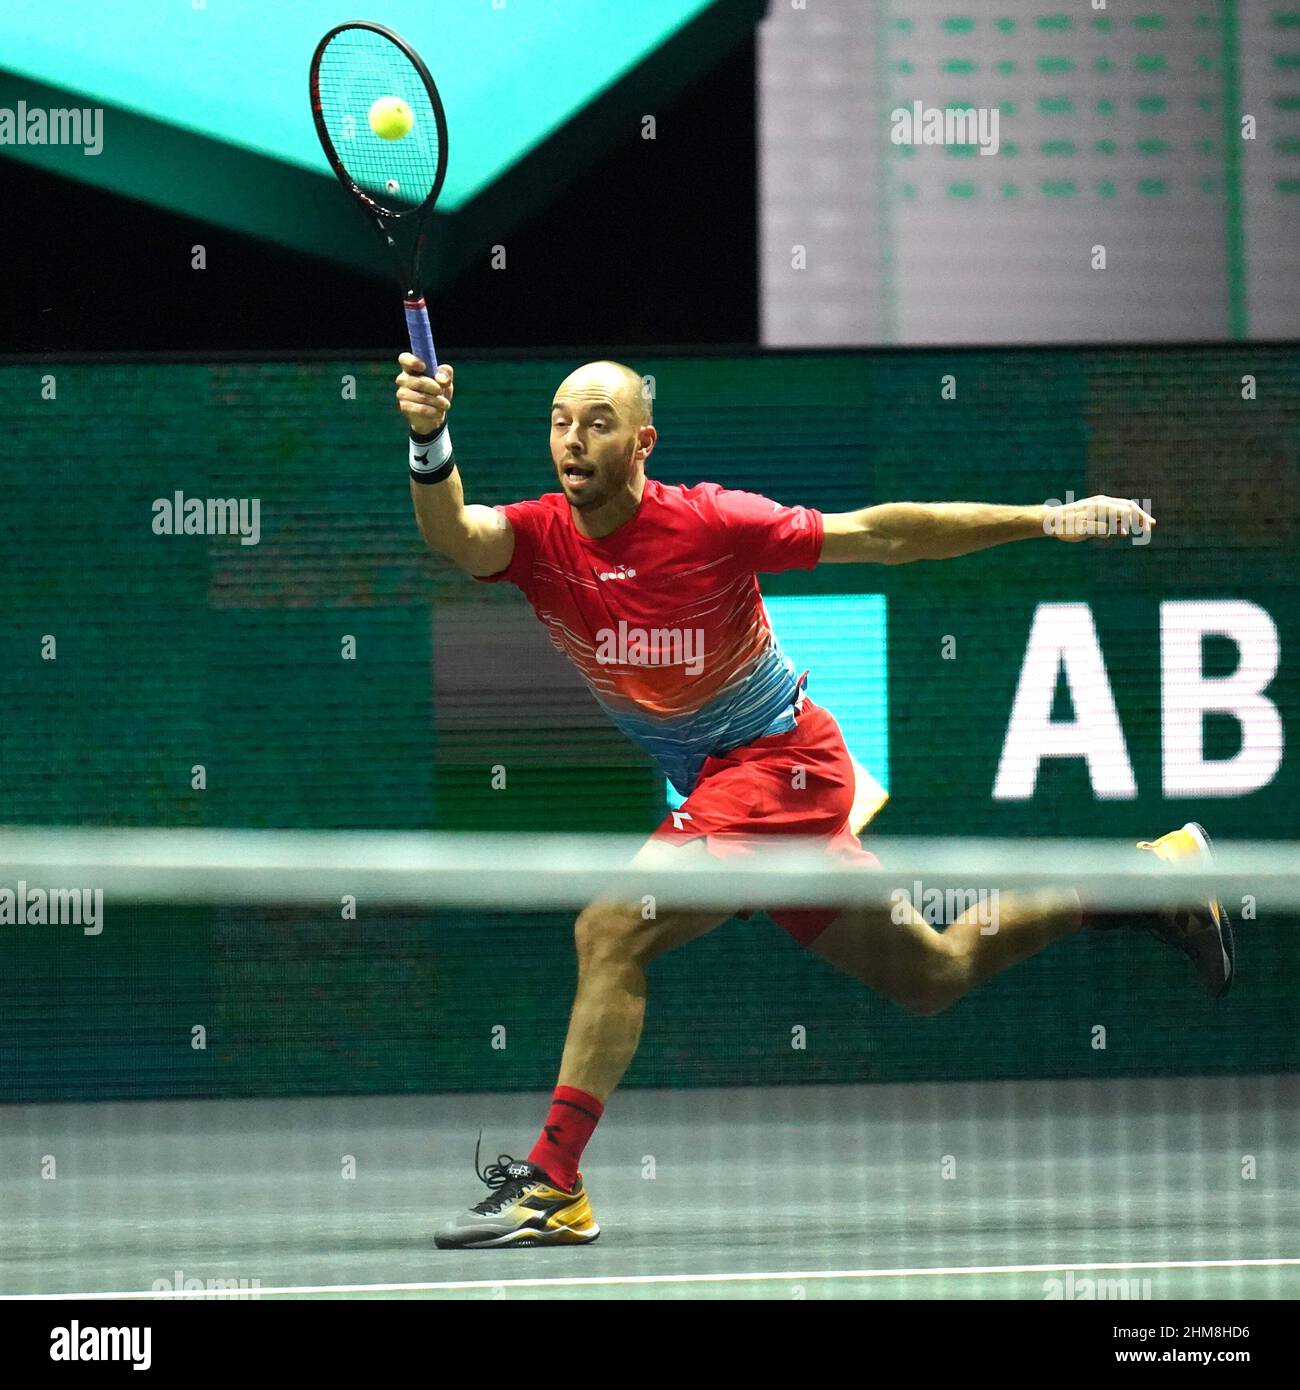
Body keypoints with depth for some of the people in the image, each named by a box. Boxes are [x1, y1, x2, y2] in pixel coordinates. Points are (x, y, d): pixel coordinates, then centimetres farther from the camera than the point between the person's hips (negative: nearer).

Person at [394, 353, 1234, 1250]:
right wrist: (431, 443, -49)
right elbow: (455, 534, -28)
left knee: (612, 932, -23)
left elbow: (877, 536, -9)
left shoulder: (710, 523, -17)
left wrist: (1041, 521, -10)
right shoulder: (540, 538, -6)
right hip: (717, 785, 7)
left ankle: (552, 1185, -19)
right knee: (934, 976, 19)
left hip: (783, 763, -7)